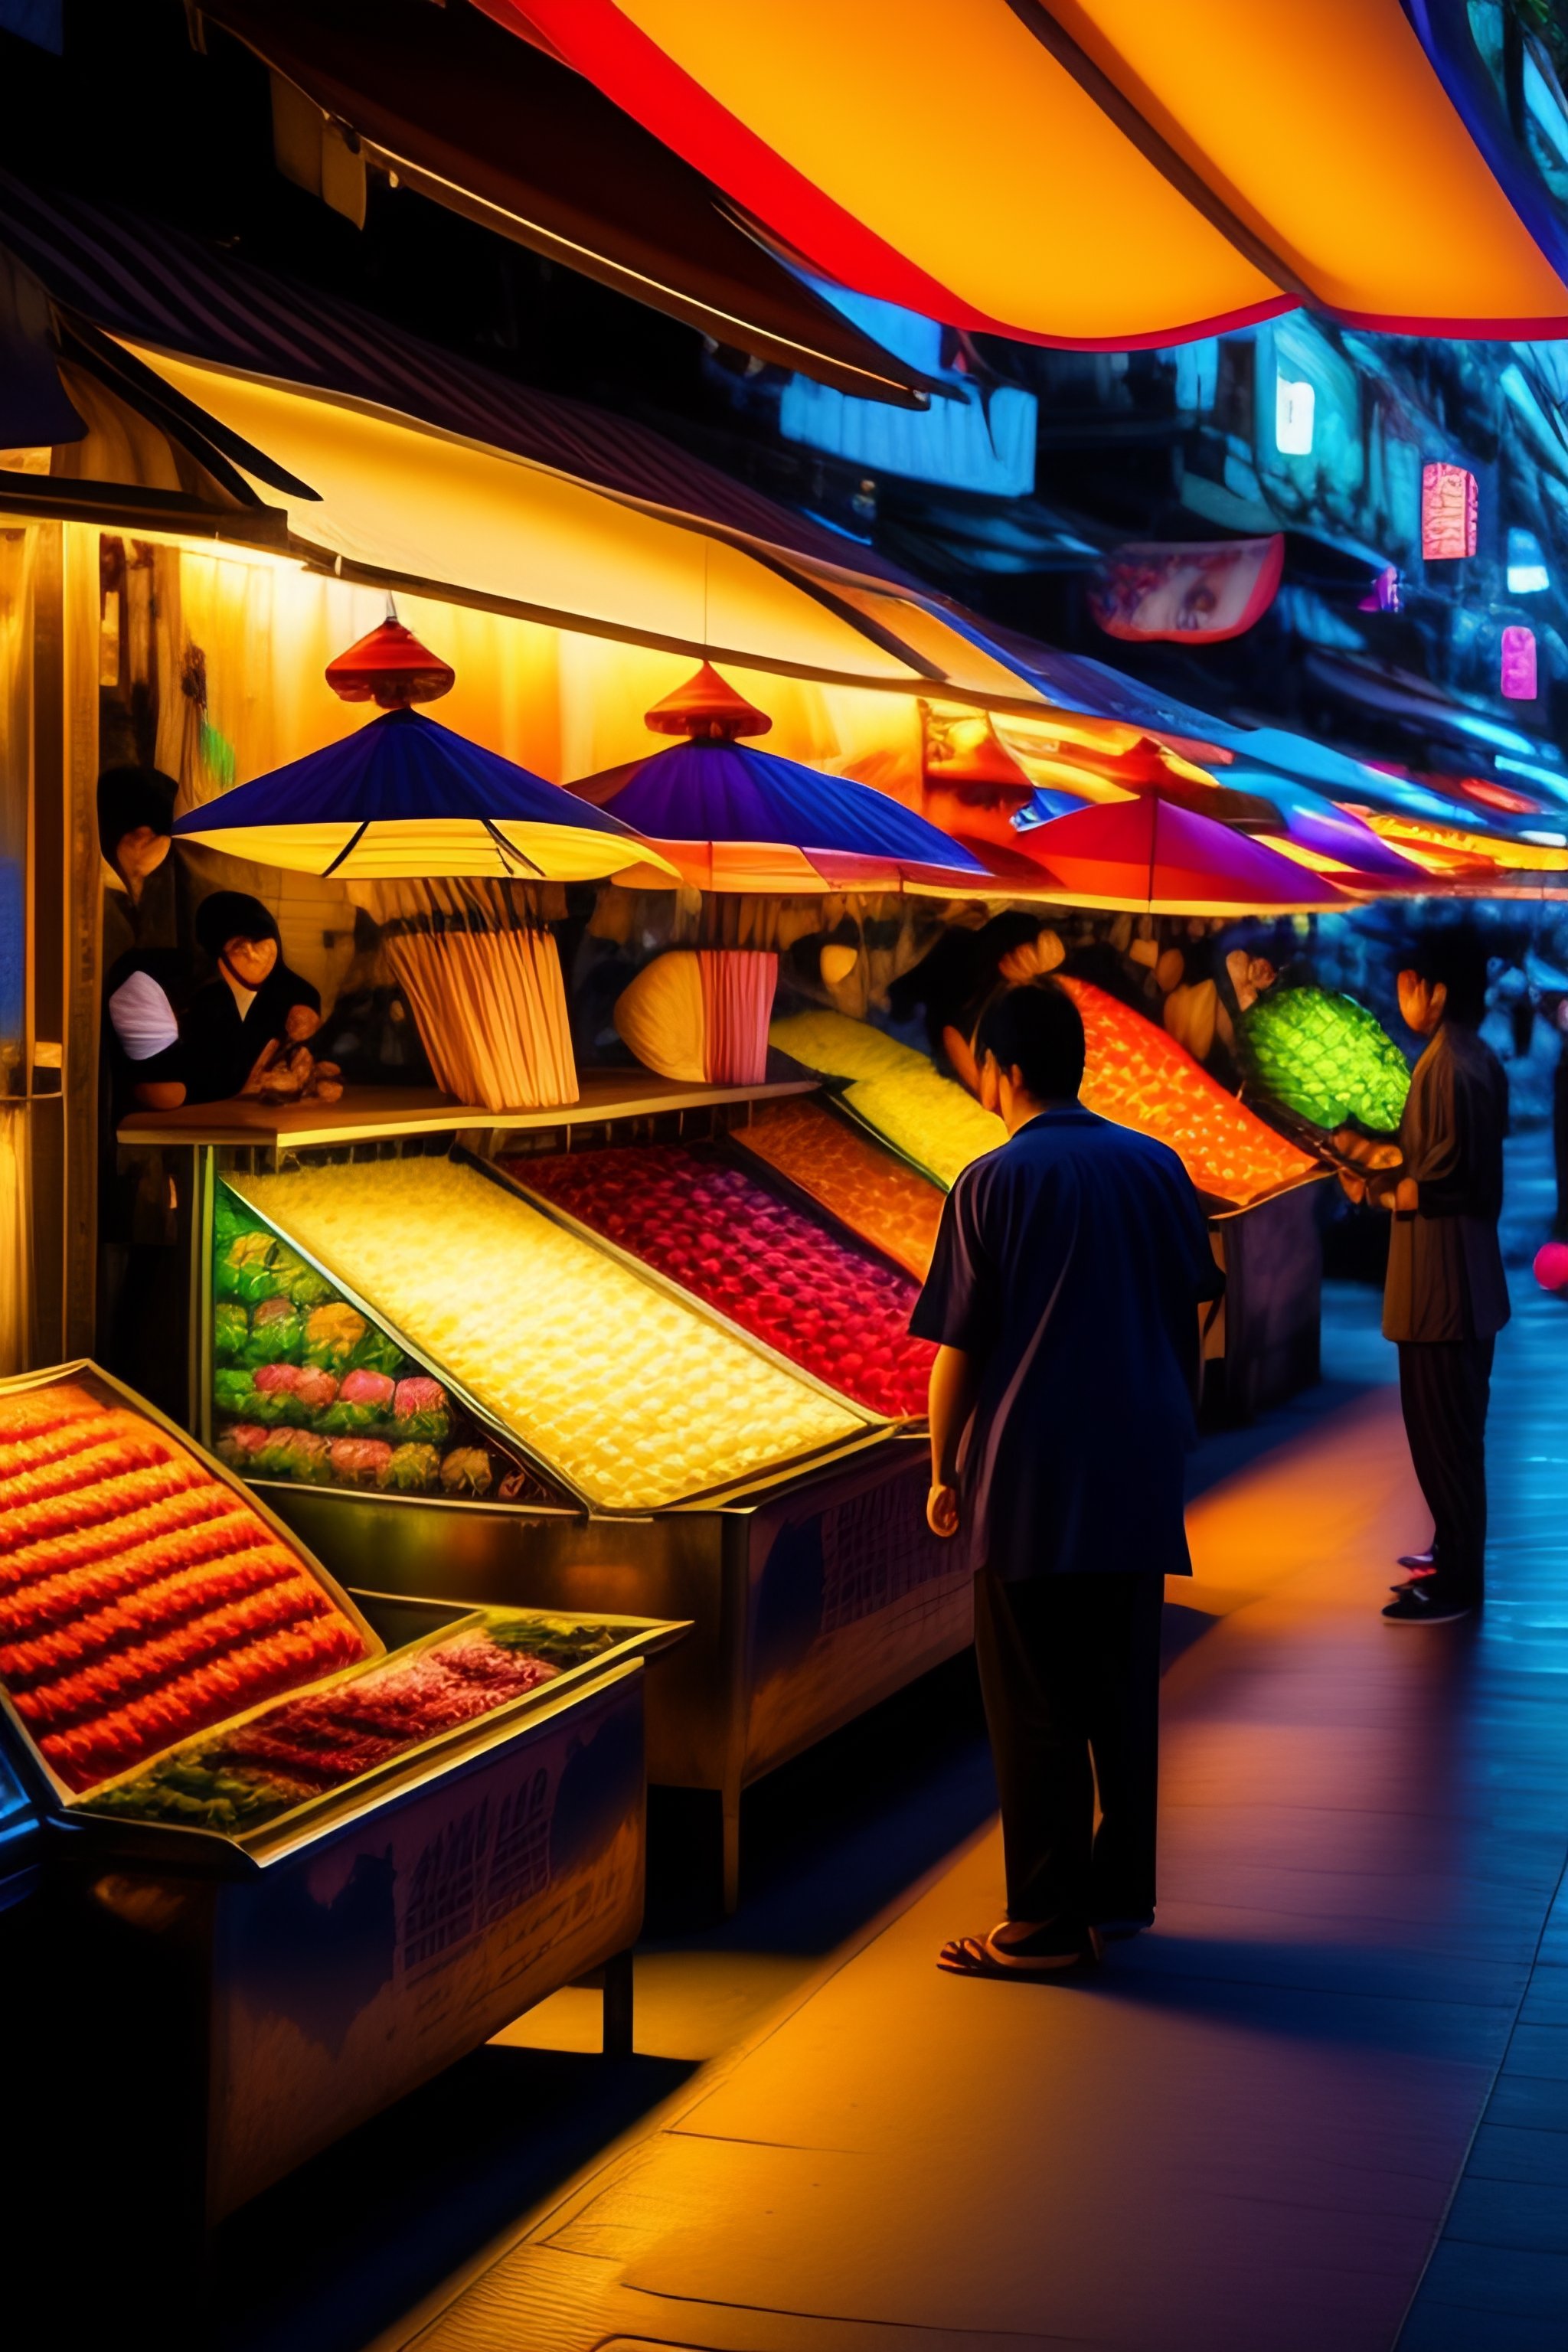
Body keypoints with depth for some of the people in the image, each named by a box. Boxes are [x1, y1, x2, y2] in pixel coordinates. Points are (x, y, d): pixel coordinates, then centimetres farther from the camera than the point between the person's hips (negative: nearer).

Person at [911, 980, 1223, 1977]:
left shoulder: (994, 1184, -9)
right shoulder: (1158, 1167, 5)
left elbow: (958, 1350, -7)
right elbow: (1191, 1323, 11)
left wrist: (945, 1474, 4)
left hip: (1031, 1485, -5)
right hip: (1141, 1482, 5)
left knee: (1036, 1711, 2)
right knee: (1125, 1695, 15)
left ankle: (1048, 1924, 5)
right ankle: (1121, 1894, 23)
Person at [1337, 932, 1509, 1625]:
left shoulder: (1445, 1068, -20)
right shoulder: (1482, 1060, 10)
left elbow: (1436, 1184, -22)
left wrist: (1377, 1193, -8)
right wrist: (1379, 1161, 12)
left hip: (1440, 1276, -10)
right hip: (1471, 1271, 10)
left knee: (1439, 1427, -3)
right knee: (1458, 1423, 20)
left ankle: (1456, 1583, 3)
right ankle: (1457, 1551, 32)